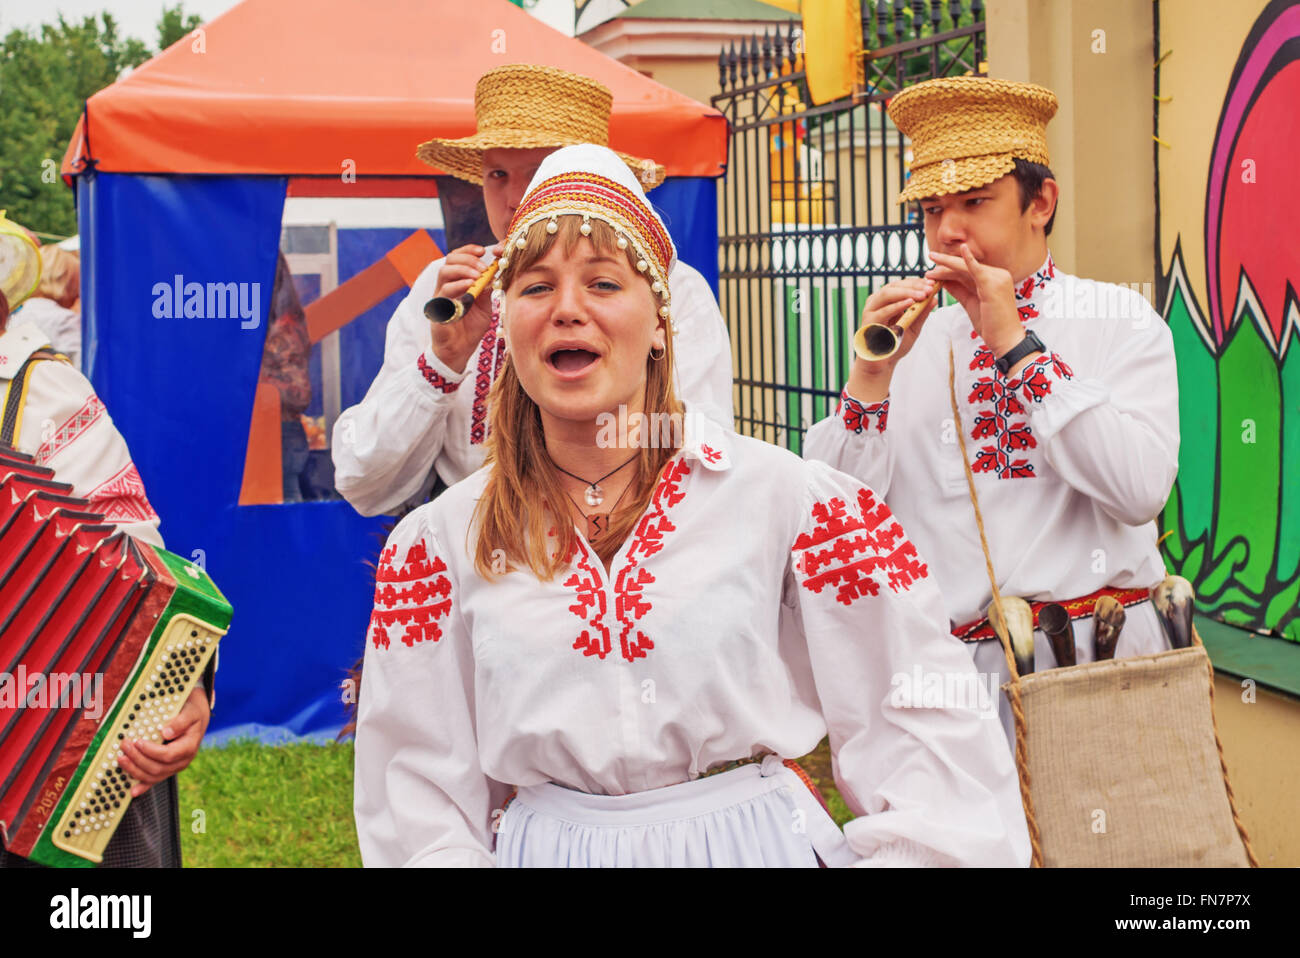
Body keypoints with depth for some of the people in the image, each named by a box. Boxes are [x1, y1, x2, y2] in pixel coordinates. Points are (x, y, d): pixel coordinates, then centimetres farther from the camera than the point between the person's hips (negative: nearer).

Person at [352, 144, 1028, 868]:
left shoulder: (782, 495, -4)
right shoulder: (441, 542, 2)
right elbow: (419, 794, 3)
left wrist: (902, 854, -12)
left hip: (762, 838, -1)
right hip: (547, 845, 1)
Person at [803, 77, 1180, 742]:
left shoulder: (1119, 321, 6)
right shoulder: (912, 339, 13)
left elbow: (1141, 492, -11)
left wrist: (1017, 345, -9)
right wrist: (871, 375, -7)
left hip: (1083, 668, -2)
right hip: (938, 668, 2)